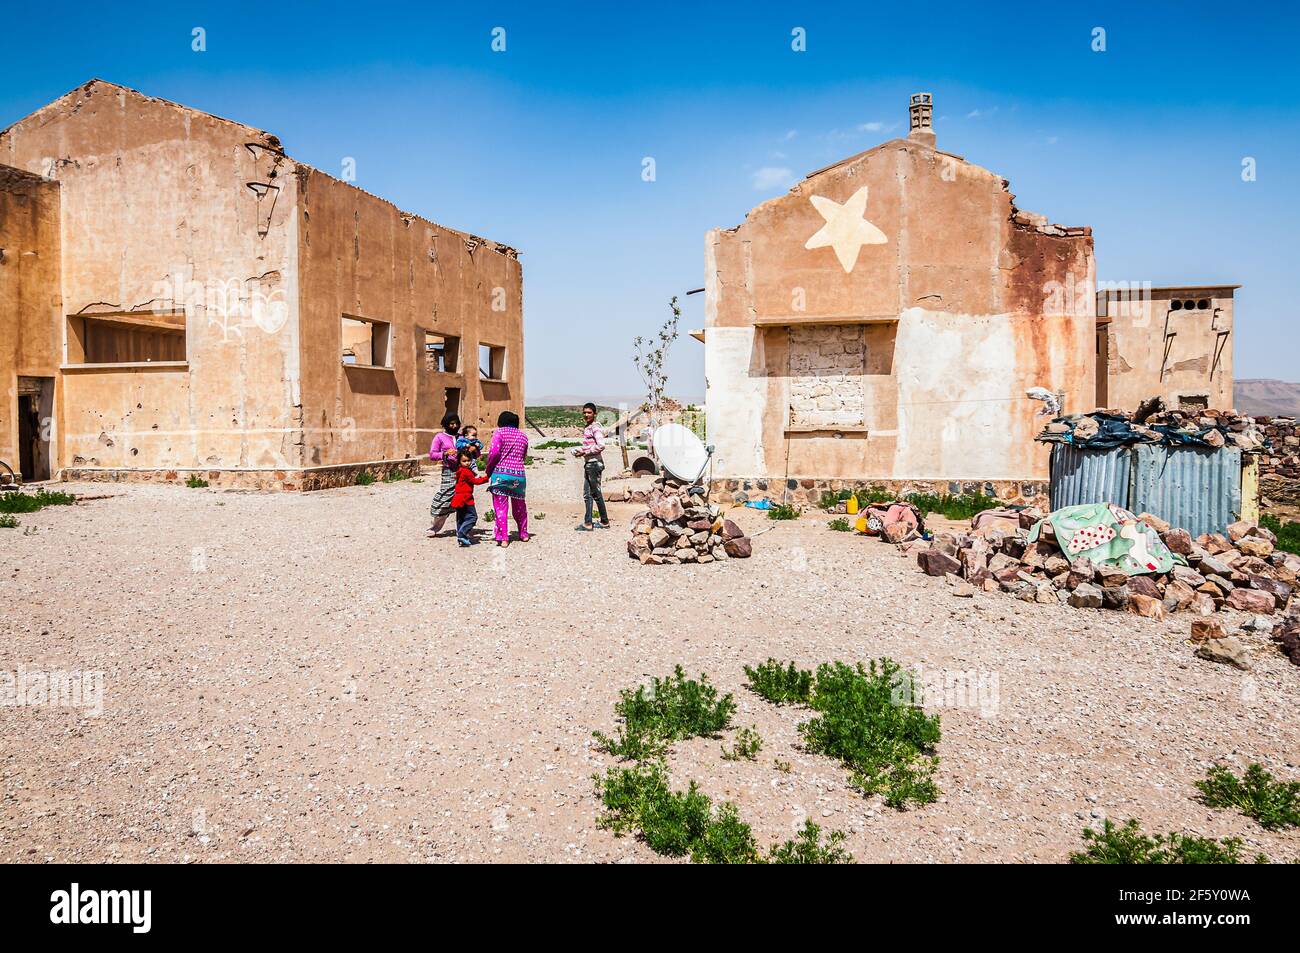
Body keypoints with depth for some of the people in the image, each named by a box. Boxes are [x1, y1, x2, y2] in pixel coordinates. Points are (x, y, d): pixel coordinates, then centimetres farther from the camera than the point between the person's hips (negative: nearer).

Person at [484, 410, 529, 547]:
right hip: (519, 474, 4)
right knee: (519, 506, 20)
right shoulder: (523, 436, 15)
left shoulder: (499, 432, 0)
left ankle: (503, 538, -3)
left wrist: (488, 469, -1)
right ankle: (523, 534, 30)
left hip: (500, 473, -4)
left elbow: (494, 452, -11)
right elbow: (523, 456, 16)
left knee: (500, 507, 0)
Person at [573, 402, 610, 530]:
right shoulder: (586, 428, 17)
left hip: (594, 463, -10)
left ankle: (605, 522, 7)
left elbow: (601, 445, -24)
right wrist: (579, 450, 9)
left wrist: (584, 452, -17)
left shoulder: (595, 427, -13)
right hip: (588, 464, 10)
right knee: (587, 495, 11)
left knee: (596, 493, -2)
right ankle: (588, 523, 16)